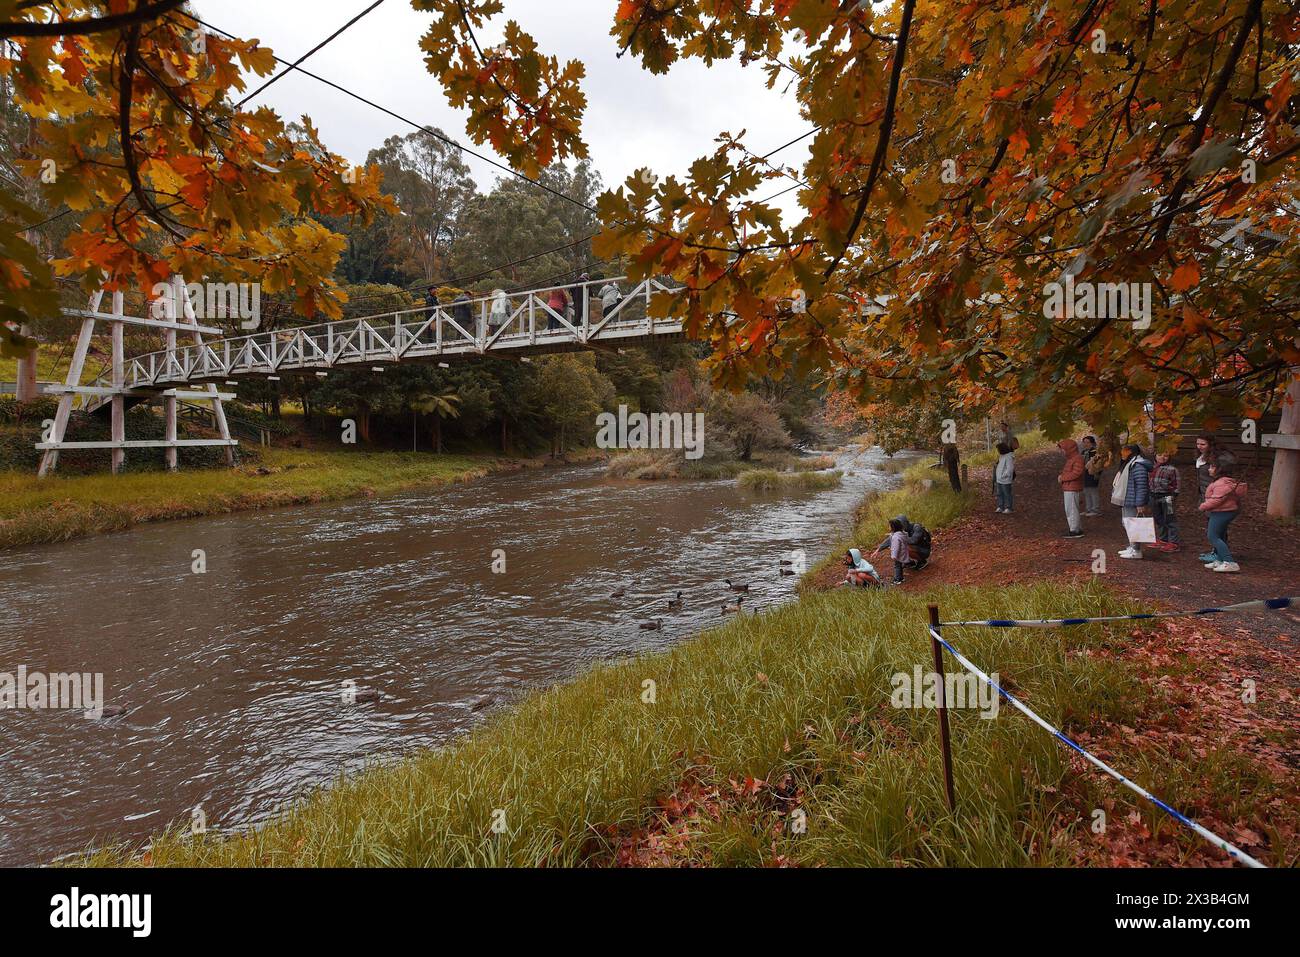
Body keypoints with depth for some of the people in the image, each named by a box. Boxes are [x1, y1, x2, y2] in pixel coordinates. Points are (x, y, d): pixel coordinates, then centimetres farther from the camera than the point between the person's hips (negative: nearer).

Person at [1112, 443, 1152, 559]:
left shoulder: (1137, 465, -18)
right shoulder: (1127, 464, 15)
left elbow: (1142, 486, -23)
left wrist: (1140, 504, -24)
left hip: (1132, 503, -11)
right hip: (1125, 501, 11)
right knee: (1127, 525, 17)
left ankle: (1136, 550, -1)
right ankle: (1131, 547, 27)